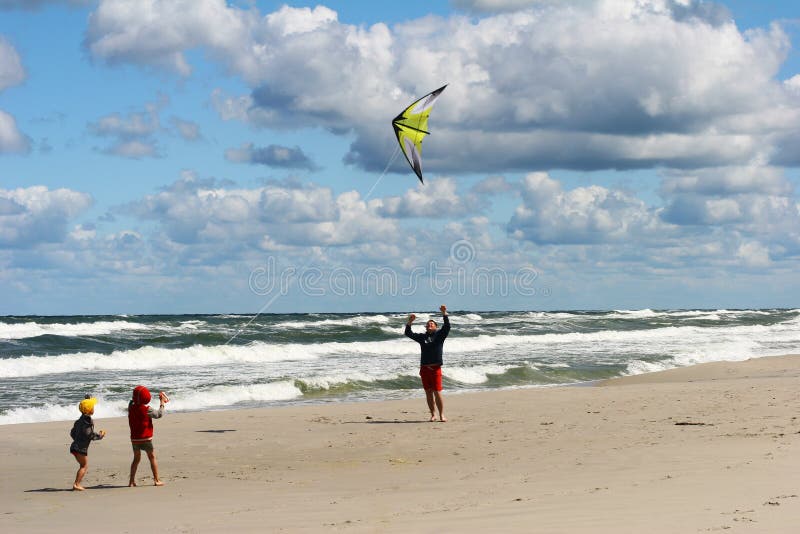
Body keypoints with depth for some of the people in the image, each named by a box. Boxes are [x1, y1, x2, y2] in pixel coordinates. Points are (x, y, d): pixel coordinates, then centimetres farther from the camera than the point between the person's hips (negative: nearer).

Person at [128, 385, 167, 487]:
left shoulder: (131, 407, -1)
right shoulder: (147, 410, -14)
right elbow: (159, 414, -7)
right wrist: (162, 403, 3)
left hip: (134, 439, 4)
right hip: (146, 439, -4)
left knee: (136, 459, 15)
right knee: (152, 458, 9)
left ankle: (131, 481, 9)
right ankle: (156, 480, 10)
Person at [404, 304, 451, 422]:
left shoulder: (439, 335, 8)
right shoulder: (422, 337, 16)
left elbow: (447, 326, -7)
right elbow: (408, 334, 15)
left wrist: (444, 313, -16)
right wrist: (409, 322, 2)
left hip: (435, 368, -4)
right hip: (424, 368, 4)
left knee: (437, 393, -8)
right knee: (428, 393, 6)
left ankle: (441, 415, -2)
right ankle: (432, 415, 13)